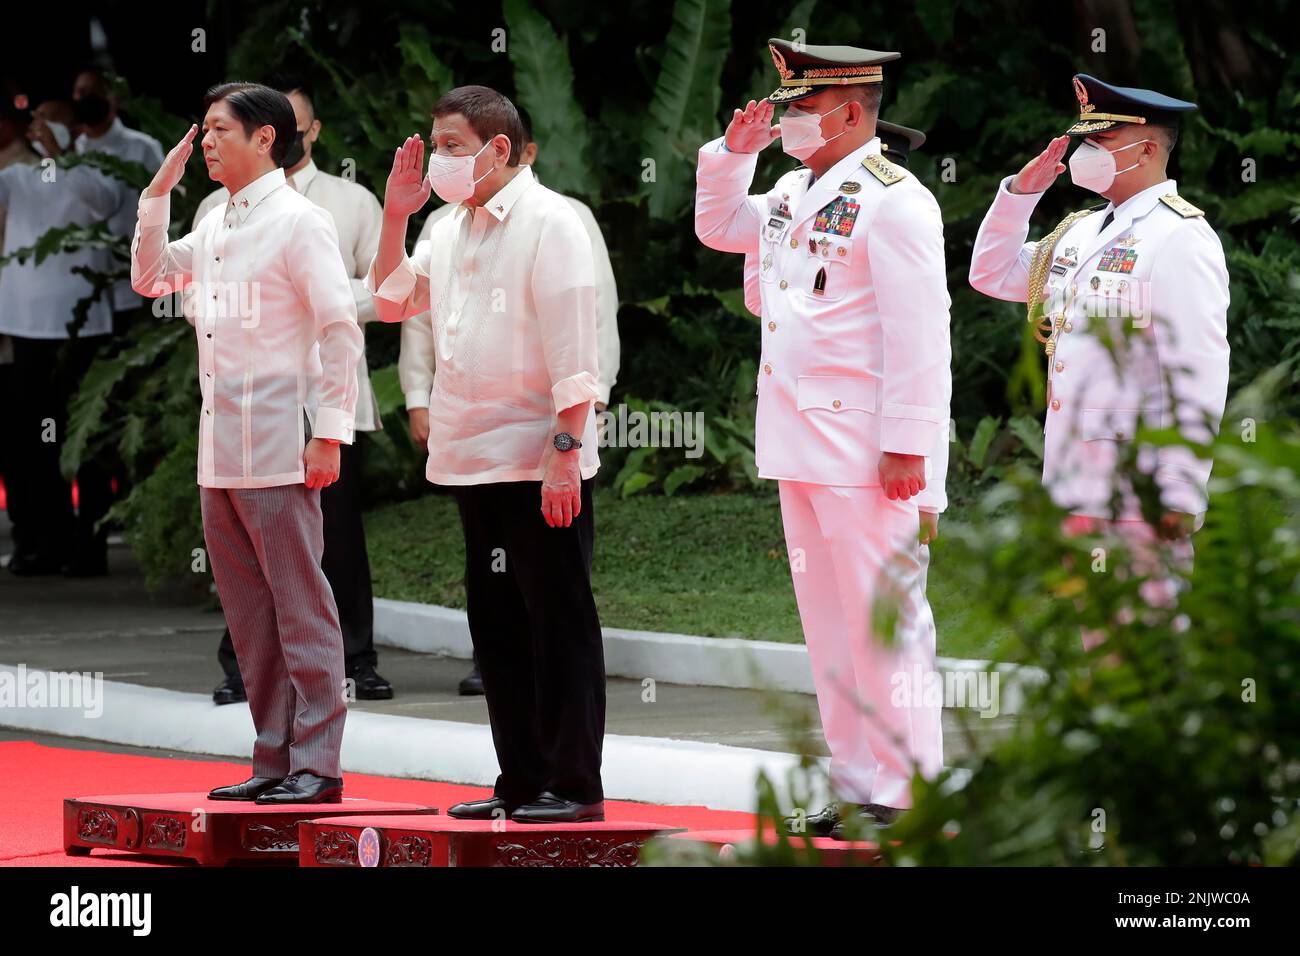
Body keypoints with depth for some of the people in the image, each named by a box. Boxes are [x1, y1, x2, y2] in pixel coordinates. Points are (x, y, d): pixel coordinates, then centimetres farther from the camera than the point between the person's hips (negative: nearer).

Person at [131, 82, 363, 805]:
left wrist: (330, 433, -16)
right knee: (249, 613, 10)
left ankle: (317, 766, -5)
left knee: (300, 607, -6)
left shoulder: (299, 221, -8)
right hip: (220, 448, 8)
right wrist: (160, 191, 14)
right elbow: (150, 279, 26)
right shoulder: (216, 225, 15)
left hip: (278, 442, -8)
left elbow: (342, 330, -12)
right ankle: (275, 761, 14)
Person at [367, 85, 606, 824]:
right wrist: (396, 216, 12)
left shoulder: (549, 222, -10)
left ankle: (574, 784, -1)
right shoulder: (454, 229, 14)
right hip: (476, 461, 8)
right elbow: (393, 301, 26)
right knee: (497, 626, 11)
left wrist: (566, 450, -20)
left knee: (559, 624, -4)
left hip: (542, 461, -8)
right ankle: (522, 782, 17)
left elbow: (572, 347, -15)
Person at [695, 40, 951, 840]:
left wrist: (907, 443, -20)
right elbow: (720, 228, 33)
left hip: (867, 454, -9)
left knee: (885, 622, -6)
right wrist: (733, 154, 15)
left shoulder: (894, 199, -11)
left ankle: (904, 795, -3)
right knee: (830, 624, 12)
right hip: (800, 445, 9)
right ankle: (855, 788, 17)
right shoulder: (793, 193, 14)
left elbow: (920, 331, -16)